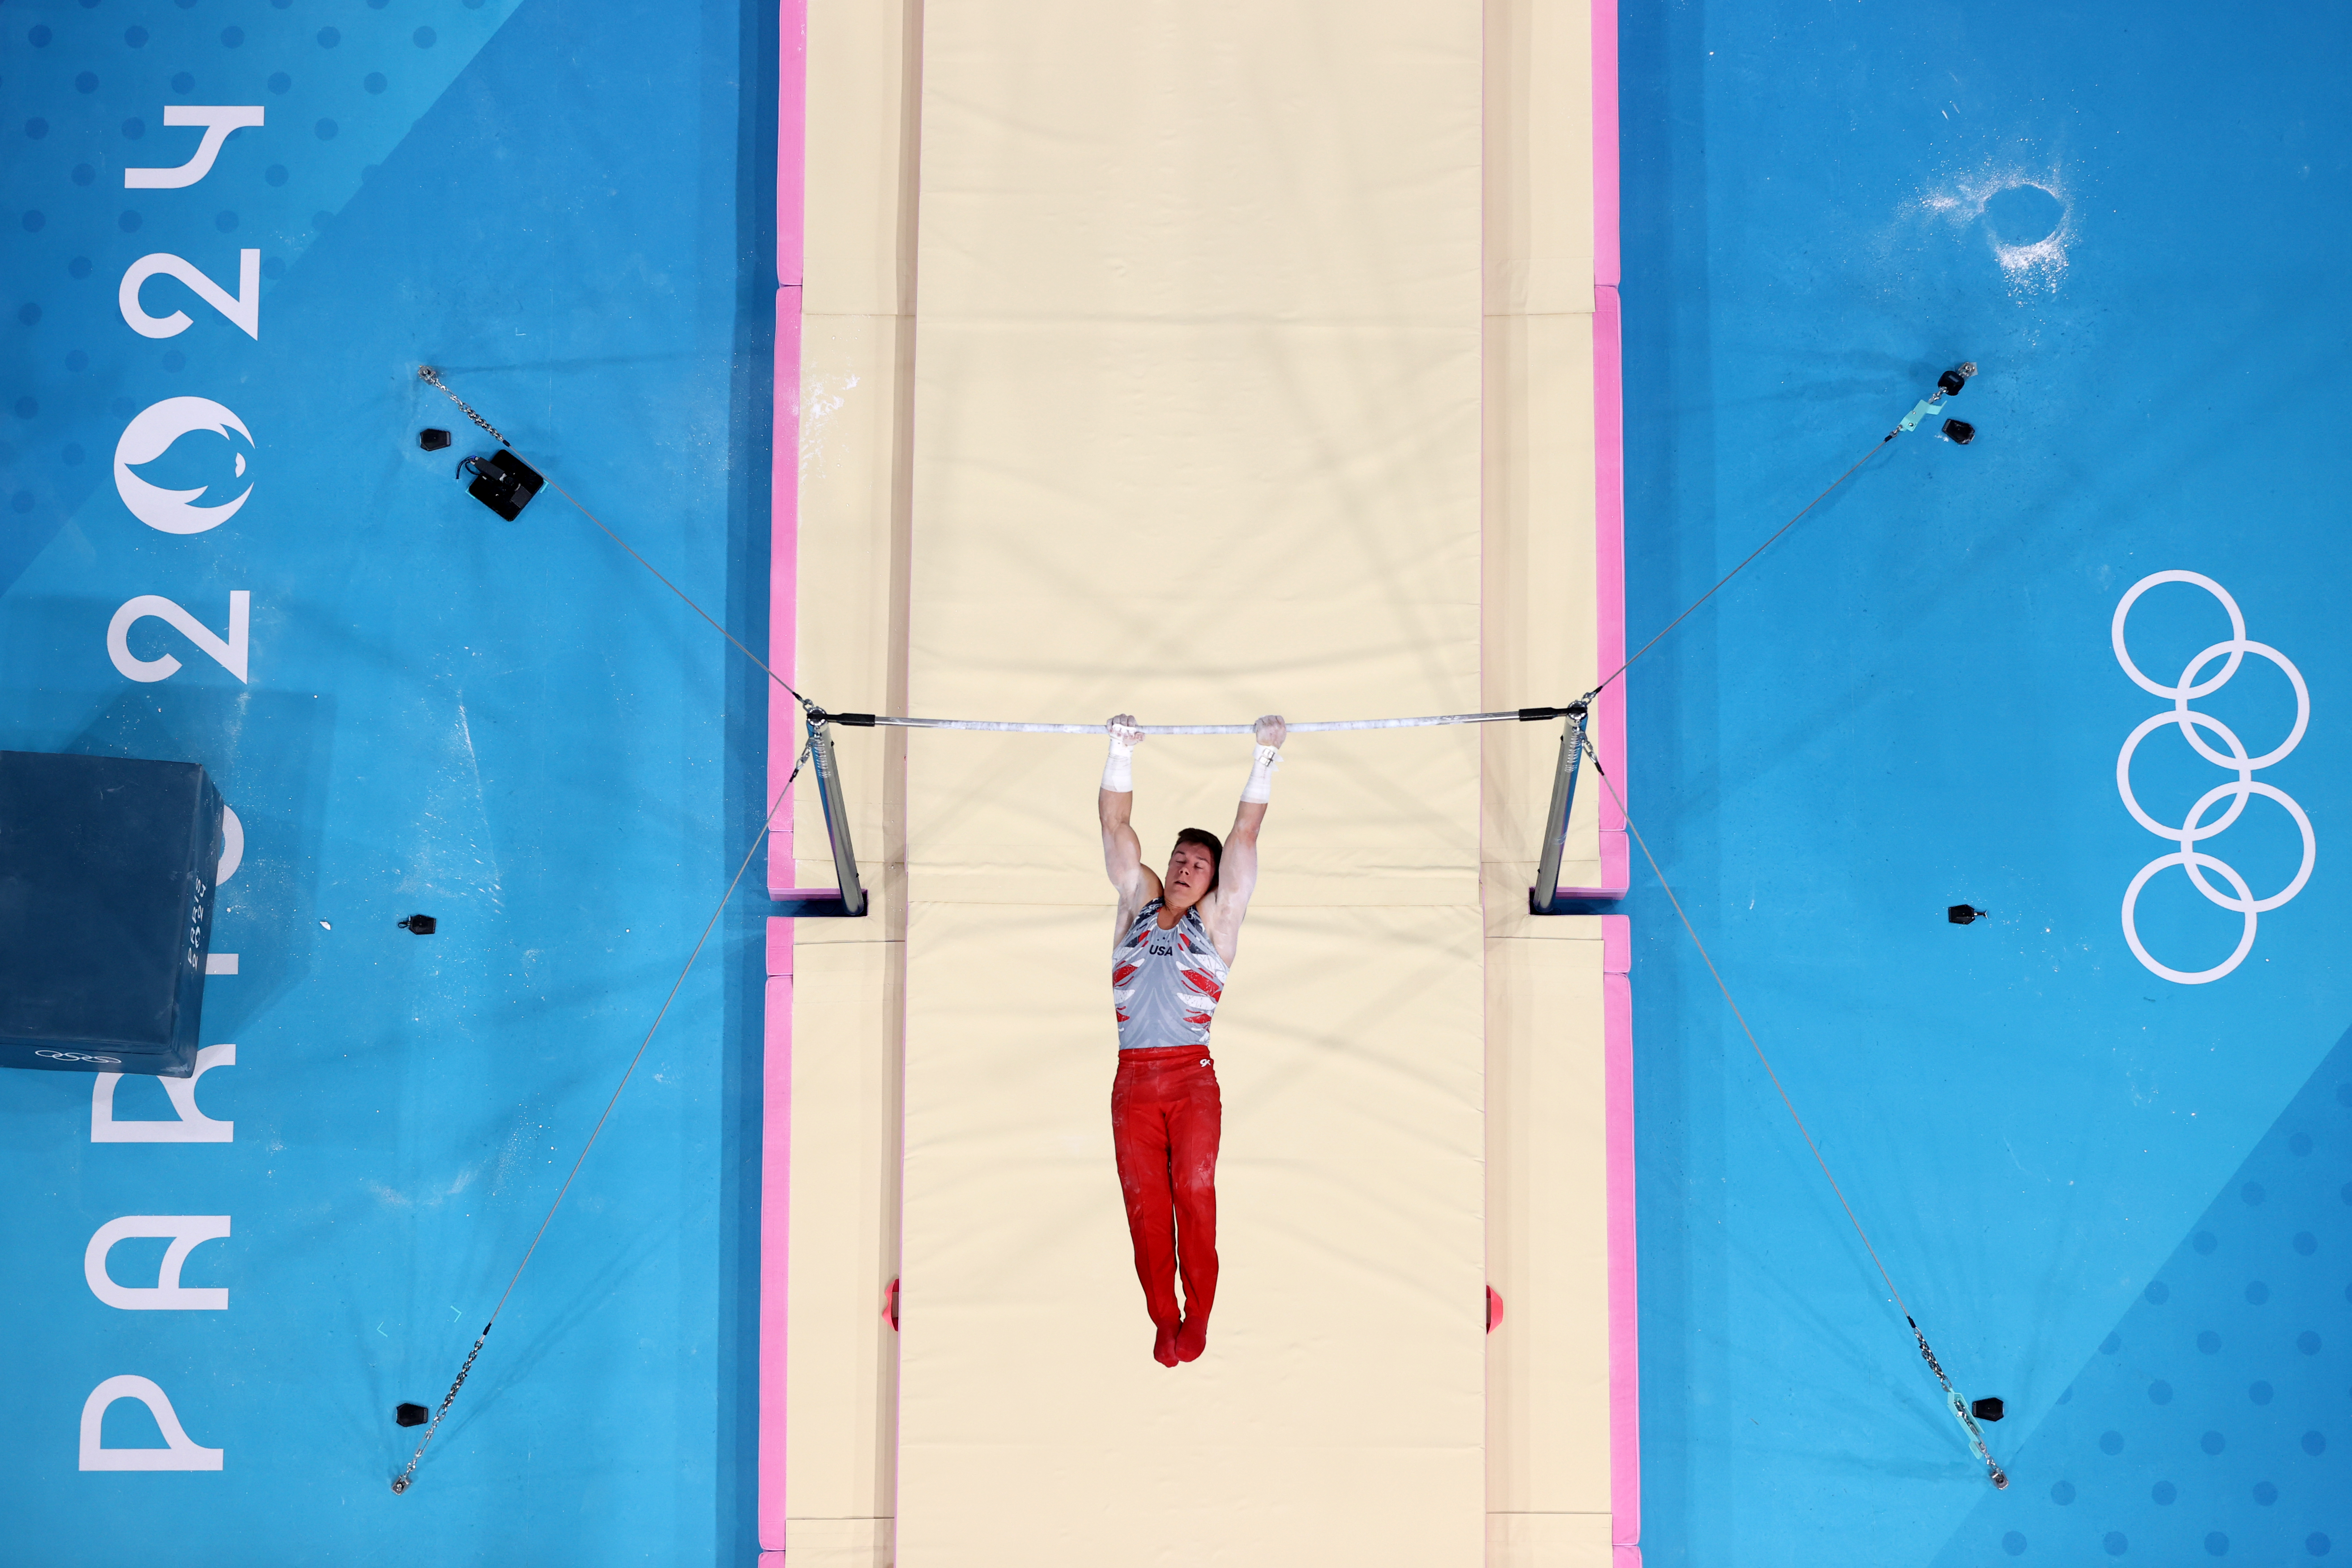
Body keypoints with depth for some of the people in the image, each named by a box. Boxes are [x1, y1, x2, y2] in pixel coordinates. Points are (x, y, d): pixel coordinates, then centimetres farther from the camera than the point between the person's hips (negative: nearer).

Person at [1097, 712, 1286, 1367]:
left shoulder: (1217, 920, 13)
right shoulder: (1137, 903, 18)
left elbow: (1246, 833, 8)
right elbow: (1116, 826, 12)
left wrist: (1265, 757, 3)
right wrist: (1122, 752, 4)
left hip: (1193, 1075, -2)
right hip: (1133, 1078, 2)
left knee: (1195, 1194, -9)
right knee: (1144, 1203, 0)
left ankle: (1197, 1317, 2)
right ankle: (1163, 1319, 9)